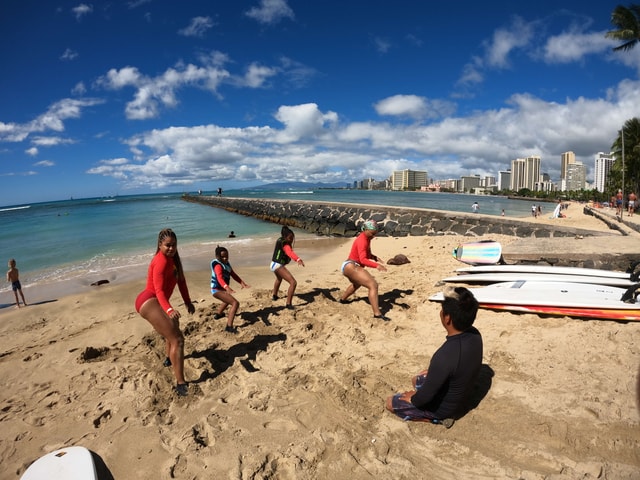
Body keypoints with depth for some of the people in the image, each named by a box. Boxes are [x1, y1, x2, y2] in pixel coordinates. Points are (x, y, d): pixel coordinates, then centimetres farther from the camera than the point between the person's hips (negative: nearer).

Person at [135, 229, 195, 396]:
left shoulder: (172, 257, 11)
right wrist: (169, 309, -44)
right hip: (148, 301, -11)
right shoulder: (161, 261, -20)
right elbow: (159, 290, -29)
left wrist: (187, 302, 9)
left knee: (174, 326, 35)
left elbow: (181, 280, 13)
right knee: (177, 339, -18)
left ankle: (169, 359, 59)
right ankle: (180, 384, -20)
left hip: (154, 302, 11)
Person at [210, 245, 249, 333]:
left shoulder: (226, 263, 4)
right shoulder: (218, 266, -24)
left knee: (229, 299, 39)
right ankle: (229, 326, -29)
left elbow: (233, 274, 5)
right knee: (235, 303, -23)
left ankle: (218, 314, 60)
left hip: (221, 289, 10)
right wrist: (227, 287, -59)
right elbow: (220, 278, -41)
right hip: (217, 290, -10)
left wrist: (241, 282, -10)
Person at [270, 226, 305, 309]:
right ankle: (289, 304, -21)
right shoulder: (285, 245, -22)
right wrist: (298, 259, -62)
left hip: (274, 265, 11)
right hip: (278, 266, -11)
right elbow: (290, 253, -45)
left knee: (279, 279, 40)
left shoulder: (280, 240, 7)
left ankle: (274, 296, 59)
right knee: (293, 283, -18)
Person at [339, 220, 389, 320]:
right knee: (373, 285, -24)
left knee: (356, 284, 40)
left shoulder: (366, 238, 11)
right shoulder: (362, 240, -20)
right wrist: (376, 266, -45)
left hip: (348, 267, 11)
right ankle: (377, 313, -30)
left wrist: (374, 257, -2)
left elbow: (367, 254, 19)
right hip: (351, 267, -11)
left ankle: (342, 299, 61)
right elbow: (363, 260, -31)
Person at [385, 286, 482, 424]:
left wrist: (413, 399, -7)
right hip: (459, 400, 7)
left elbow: (425, 397, -27)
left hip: (443, 408, -7)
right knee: (417, 379, 29)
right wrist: (434, 372, 11)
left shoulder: (445, 356, -40)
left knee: (390, 402, 9)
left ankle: (439, 418, 5)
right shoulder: (475, 334, -17)